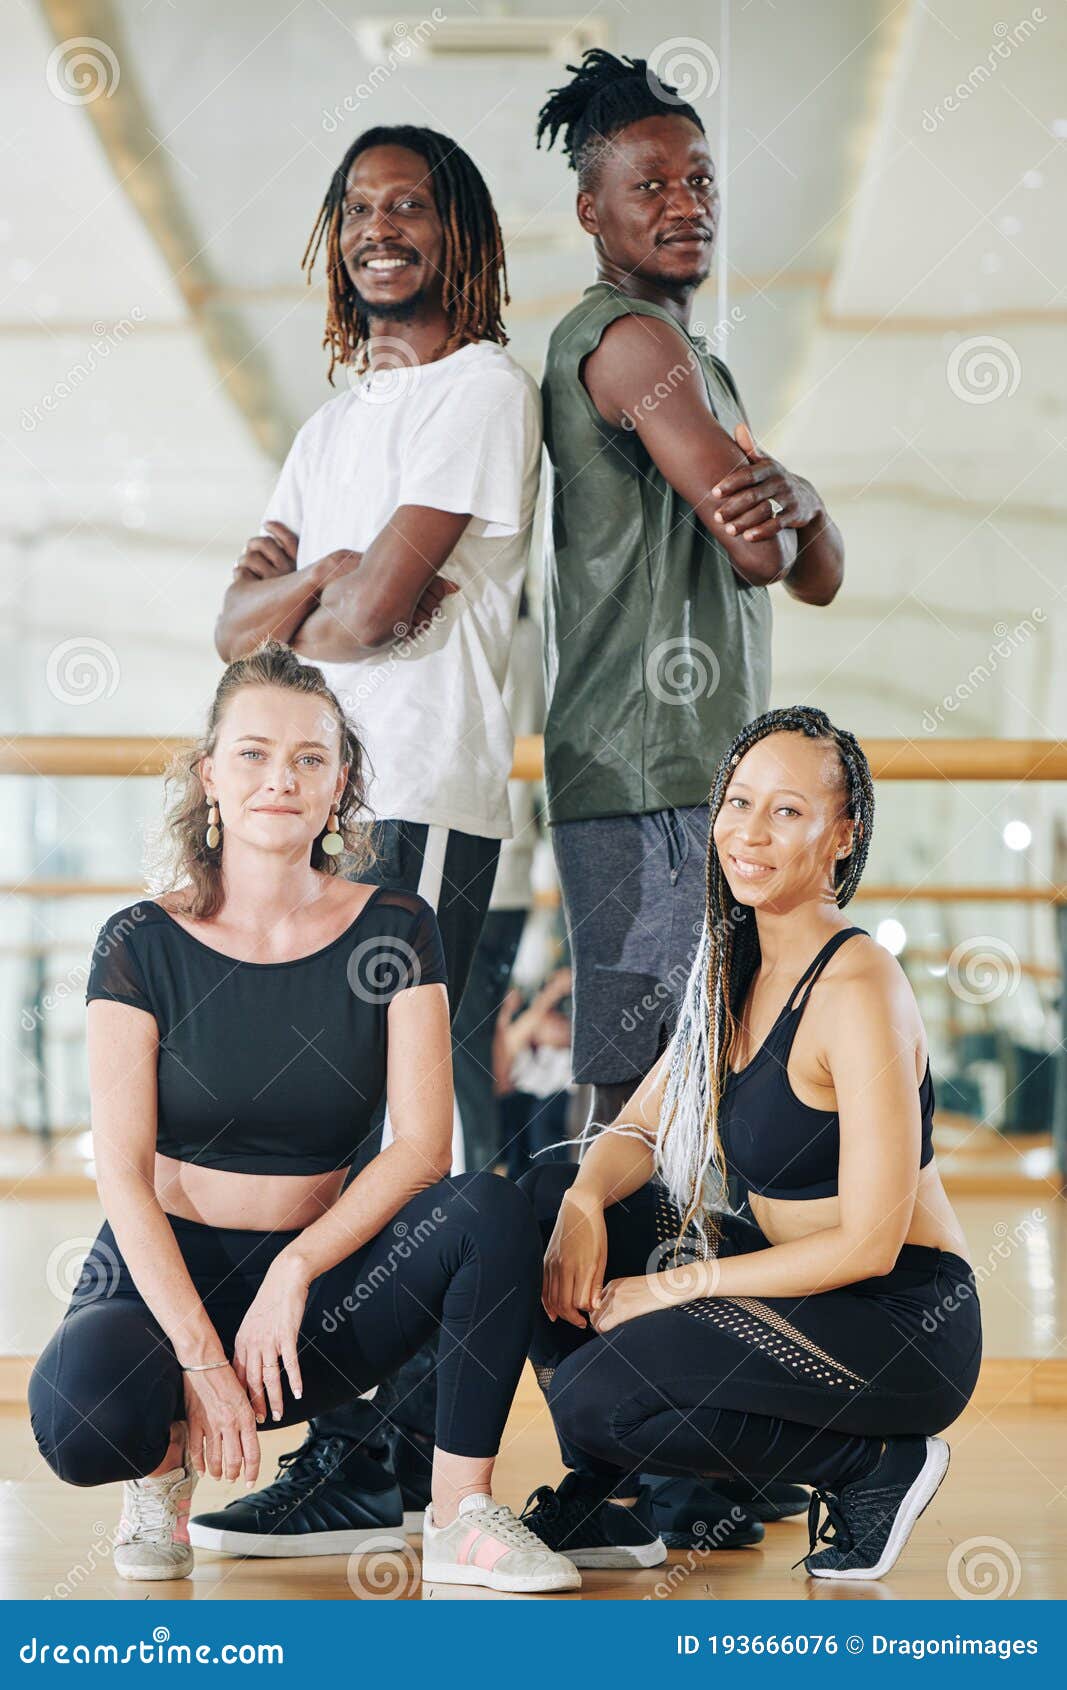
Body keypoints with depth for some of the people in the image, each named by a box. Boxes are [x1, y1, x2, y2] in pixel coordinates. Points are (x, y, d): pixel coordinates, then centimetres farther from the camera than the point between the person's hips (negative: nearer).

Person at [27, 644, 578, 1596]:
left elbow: (423, 1145, -8)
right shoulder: (145, 946, -6)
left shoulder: (394, 931, -1)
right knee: (84, 1419, -35)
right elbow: (124, 1174, -12)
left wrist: (293, 1275, -21)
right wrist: (200, 1356, -22)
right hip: (164, 1275, -2)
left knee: (492, 1212, -26)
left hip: (319, 1277, 2)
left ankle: (460, 1515, -15)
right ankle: (166, 1456, 3)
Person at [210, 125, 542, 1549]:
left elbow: (372, 611, -13)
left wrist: (298, 606, 7)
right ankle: (349, 1427, 12)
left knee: (390, 1116, -11)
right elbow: (237, 627, 15)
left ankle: (394, 1456, -9)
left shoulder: (483, 389, -3)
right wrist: (323, 576, -5)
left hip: (421, 803, -9)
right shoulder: (337, 421, 25)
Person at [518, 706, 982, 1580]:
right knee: (549, 1196, 1)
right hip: (787, 1271, 9)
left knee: (600, 1397, -22)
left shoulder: (858, 990, -21)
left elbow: (868, 1244, -22)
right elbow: (640, 1130, 10)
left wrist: (672, 1288, -18)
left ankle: (876, 1467, -2)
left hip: (902, 1325, -9)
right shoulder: (737, 965, 6)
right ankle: (604, 1505, 8)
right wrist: (585, 1204, -14)